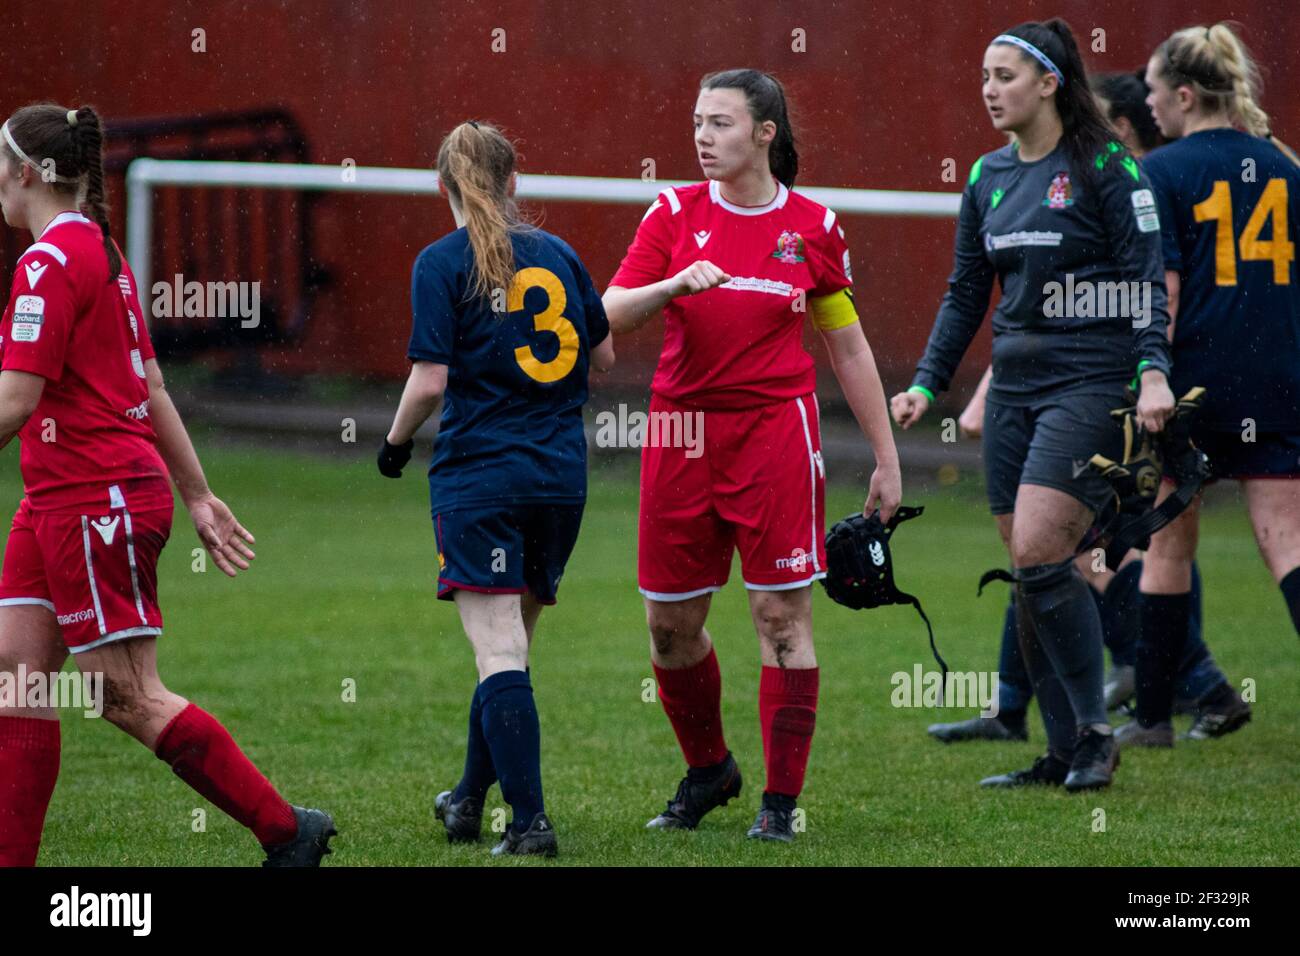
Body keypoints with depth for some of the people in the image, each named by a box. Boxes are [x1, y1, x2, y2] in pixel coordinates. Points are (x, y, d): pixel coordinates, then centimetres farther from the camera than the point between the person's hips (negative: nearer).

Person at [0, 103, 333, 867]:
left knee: (128, 697, -5)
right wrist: (198, 495, 22)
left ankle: (288, 831, 2)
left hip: (98, 501, -10)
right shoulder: (103, 253, 15)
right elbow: (152, 390, 19)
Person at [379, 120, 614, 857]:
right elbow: (604, 356, 15)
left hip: (479, 476, -5)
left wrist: (397, 441, 5)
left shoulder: (443, 263, -6)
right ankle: (470, 801, 29)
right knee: (512, 643, 16)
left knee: (500, 652, -7)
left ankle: (531, 819, -16)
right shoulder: (557, 253, 8)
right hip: (561, 474, 5)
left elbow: (430, 381, -12)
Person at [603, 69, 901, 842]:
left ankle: (782, 800, 1)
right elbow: (612, 315, -2)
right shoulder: (676, 213, 4)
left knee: (783, 617, -5)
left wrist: (887, 457, 7)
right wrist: (673, 285, -22)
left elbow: (849, 348, 9)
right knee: (670, 624, 6)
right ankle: (708, 771, 27)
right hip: (682, 430, 2)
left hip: (776, 430, -2)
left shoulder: (812, 227, 2)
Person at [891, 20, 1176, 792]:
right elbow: (966, 294, 18)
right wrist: (928, 385, 11)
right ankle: (1064, 753, 9)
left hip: (1091, 382, -7)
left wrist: (1153, 372, -21)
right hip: (1015, 387, 7)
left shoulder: (1106, 166, -6)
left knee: (1038, 553, -18)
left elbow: (1146, 278, -9)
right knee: (1028, 567, 3)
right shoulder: (988, 177, 12)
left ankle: (1095, 734, -7)